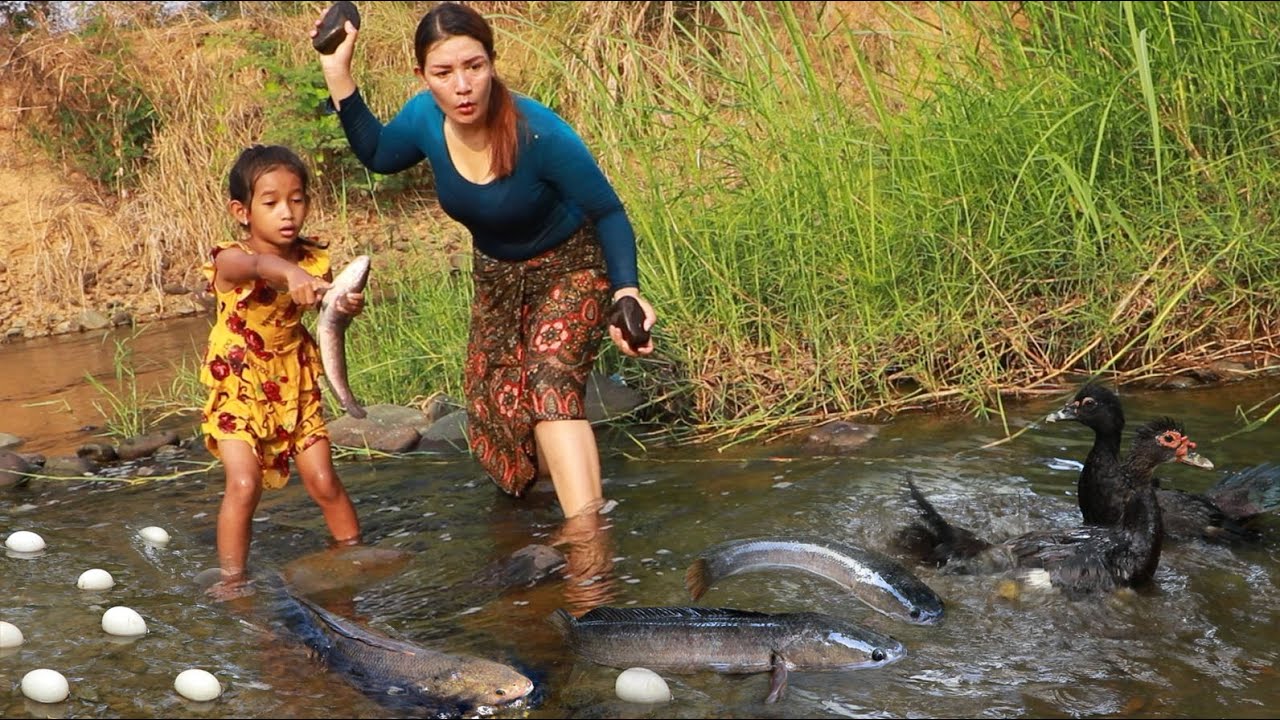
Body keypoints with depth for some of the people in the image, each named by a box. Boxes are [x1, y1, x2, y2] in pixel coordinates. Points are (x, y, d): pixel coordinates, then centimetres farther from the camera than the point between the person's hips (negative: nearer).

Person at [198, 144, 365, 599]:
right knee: (244, 484, -14)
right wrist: (290, 273, -66)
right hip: (239, 388, -3)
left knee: (323, 482, 1)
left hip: (295, 387, 3)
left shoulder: (313, 261, -5)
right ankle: (232, 580, -1)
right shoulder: (230, 261, -18)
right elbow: (254, 264, -43)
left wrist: (348, 307, -39)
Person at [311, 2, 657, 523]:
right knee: (498, 403, 10)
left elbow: (609, 213, -23)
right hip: (497, 275, 6)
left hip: (569, 268, -6)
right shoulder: (426, 118, -19)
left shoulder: (540, 134, -34)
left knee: (551, 384, -27)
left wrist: (627, 291, -38)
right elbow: (377, 154, 5)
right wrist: (338, 74, -7)